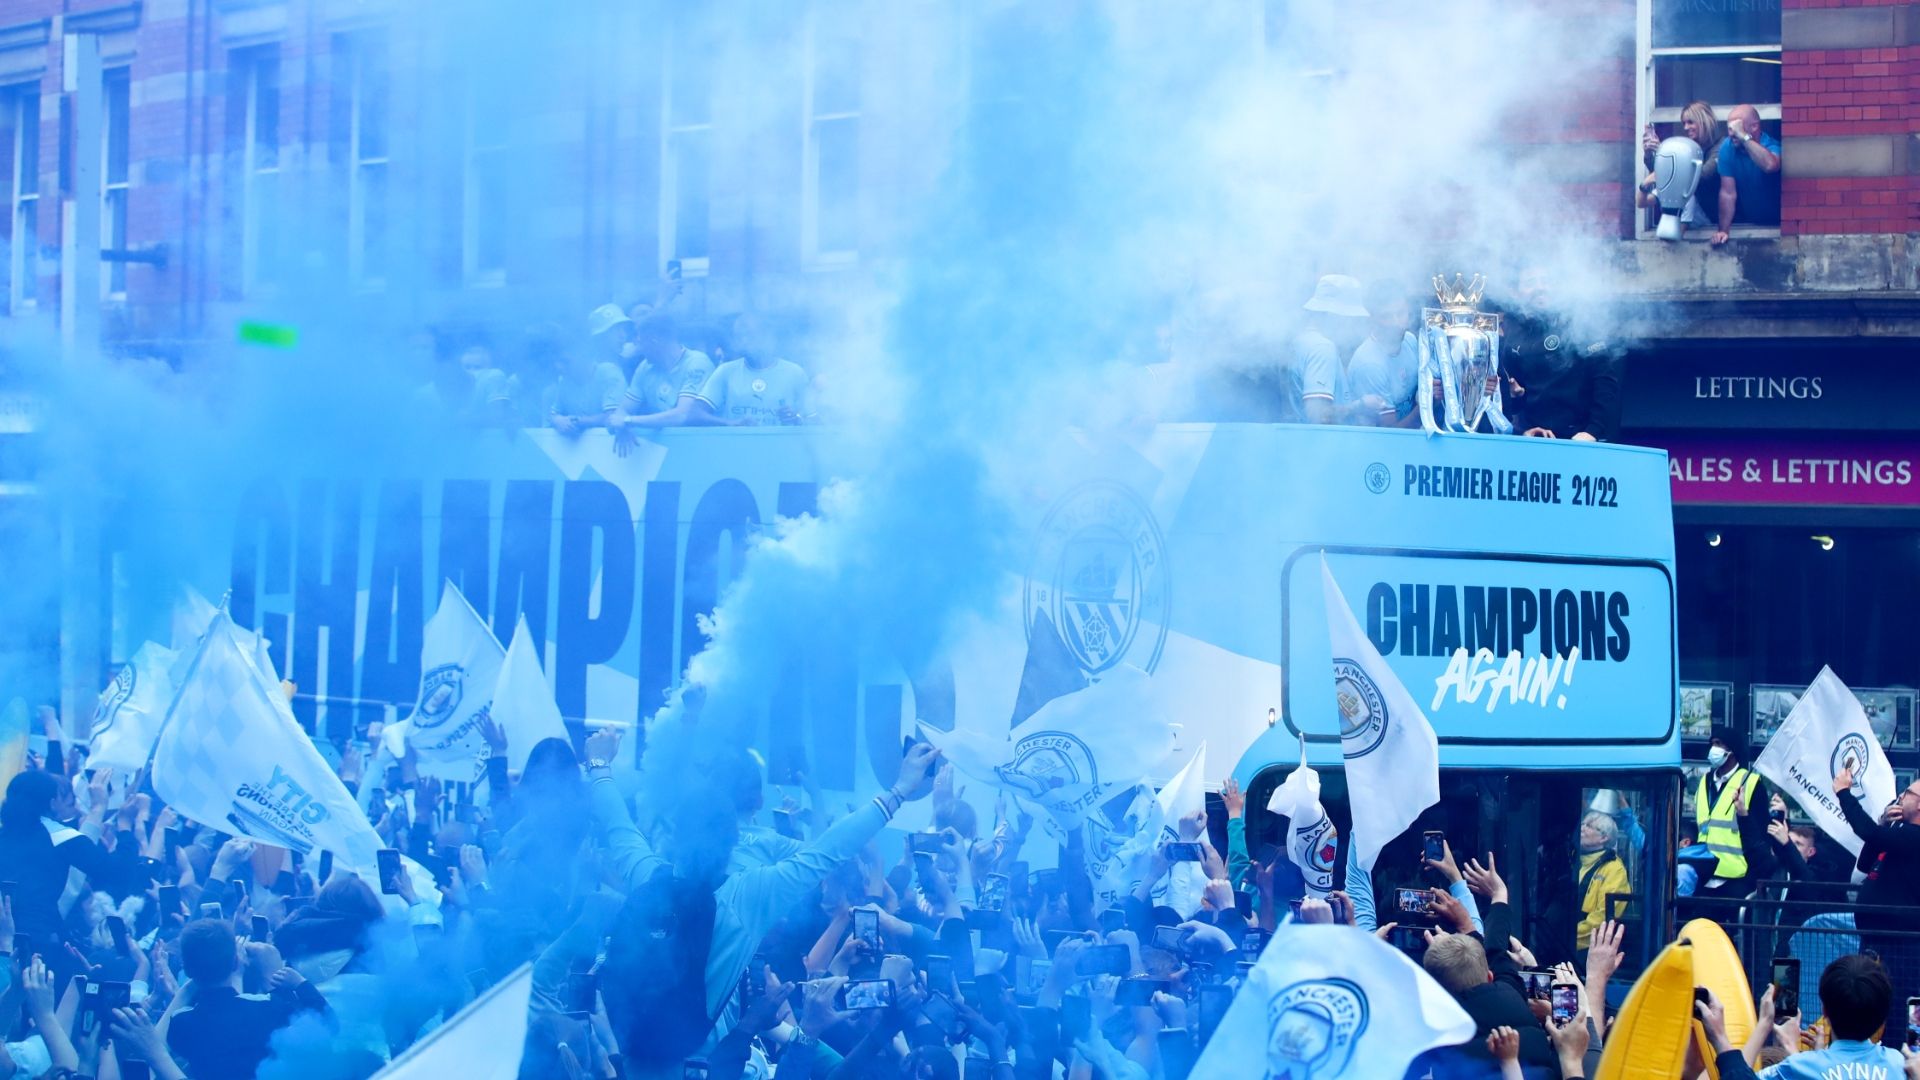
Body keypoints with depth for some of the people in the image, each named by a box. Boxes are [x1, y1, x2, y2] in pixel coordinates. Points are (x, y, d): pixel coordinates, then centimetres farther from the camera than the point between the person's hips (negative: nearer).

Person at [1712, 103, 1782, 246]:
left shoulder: (1772, 146, -19)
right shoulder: (1727, 147, -11)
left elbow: (1770, 165, -45)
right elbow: (1728, 193, -10)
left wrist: (1743, 137, -41)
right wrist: (1723, 231, -13)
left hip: (1774, 223, -2)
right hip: (1744, 224, 2)